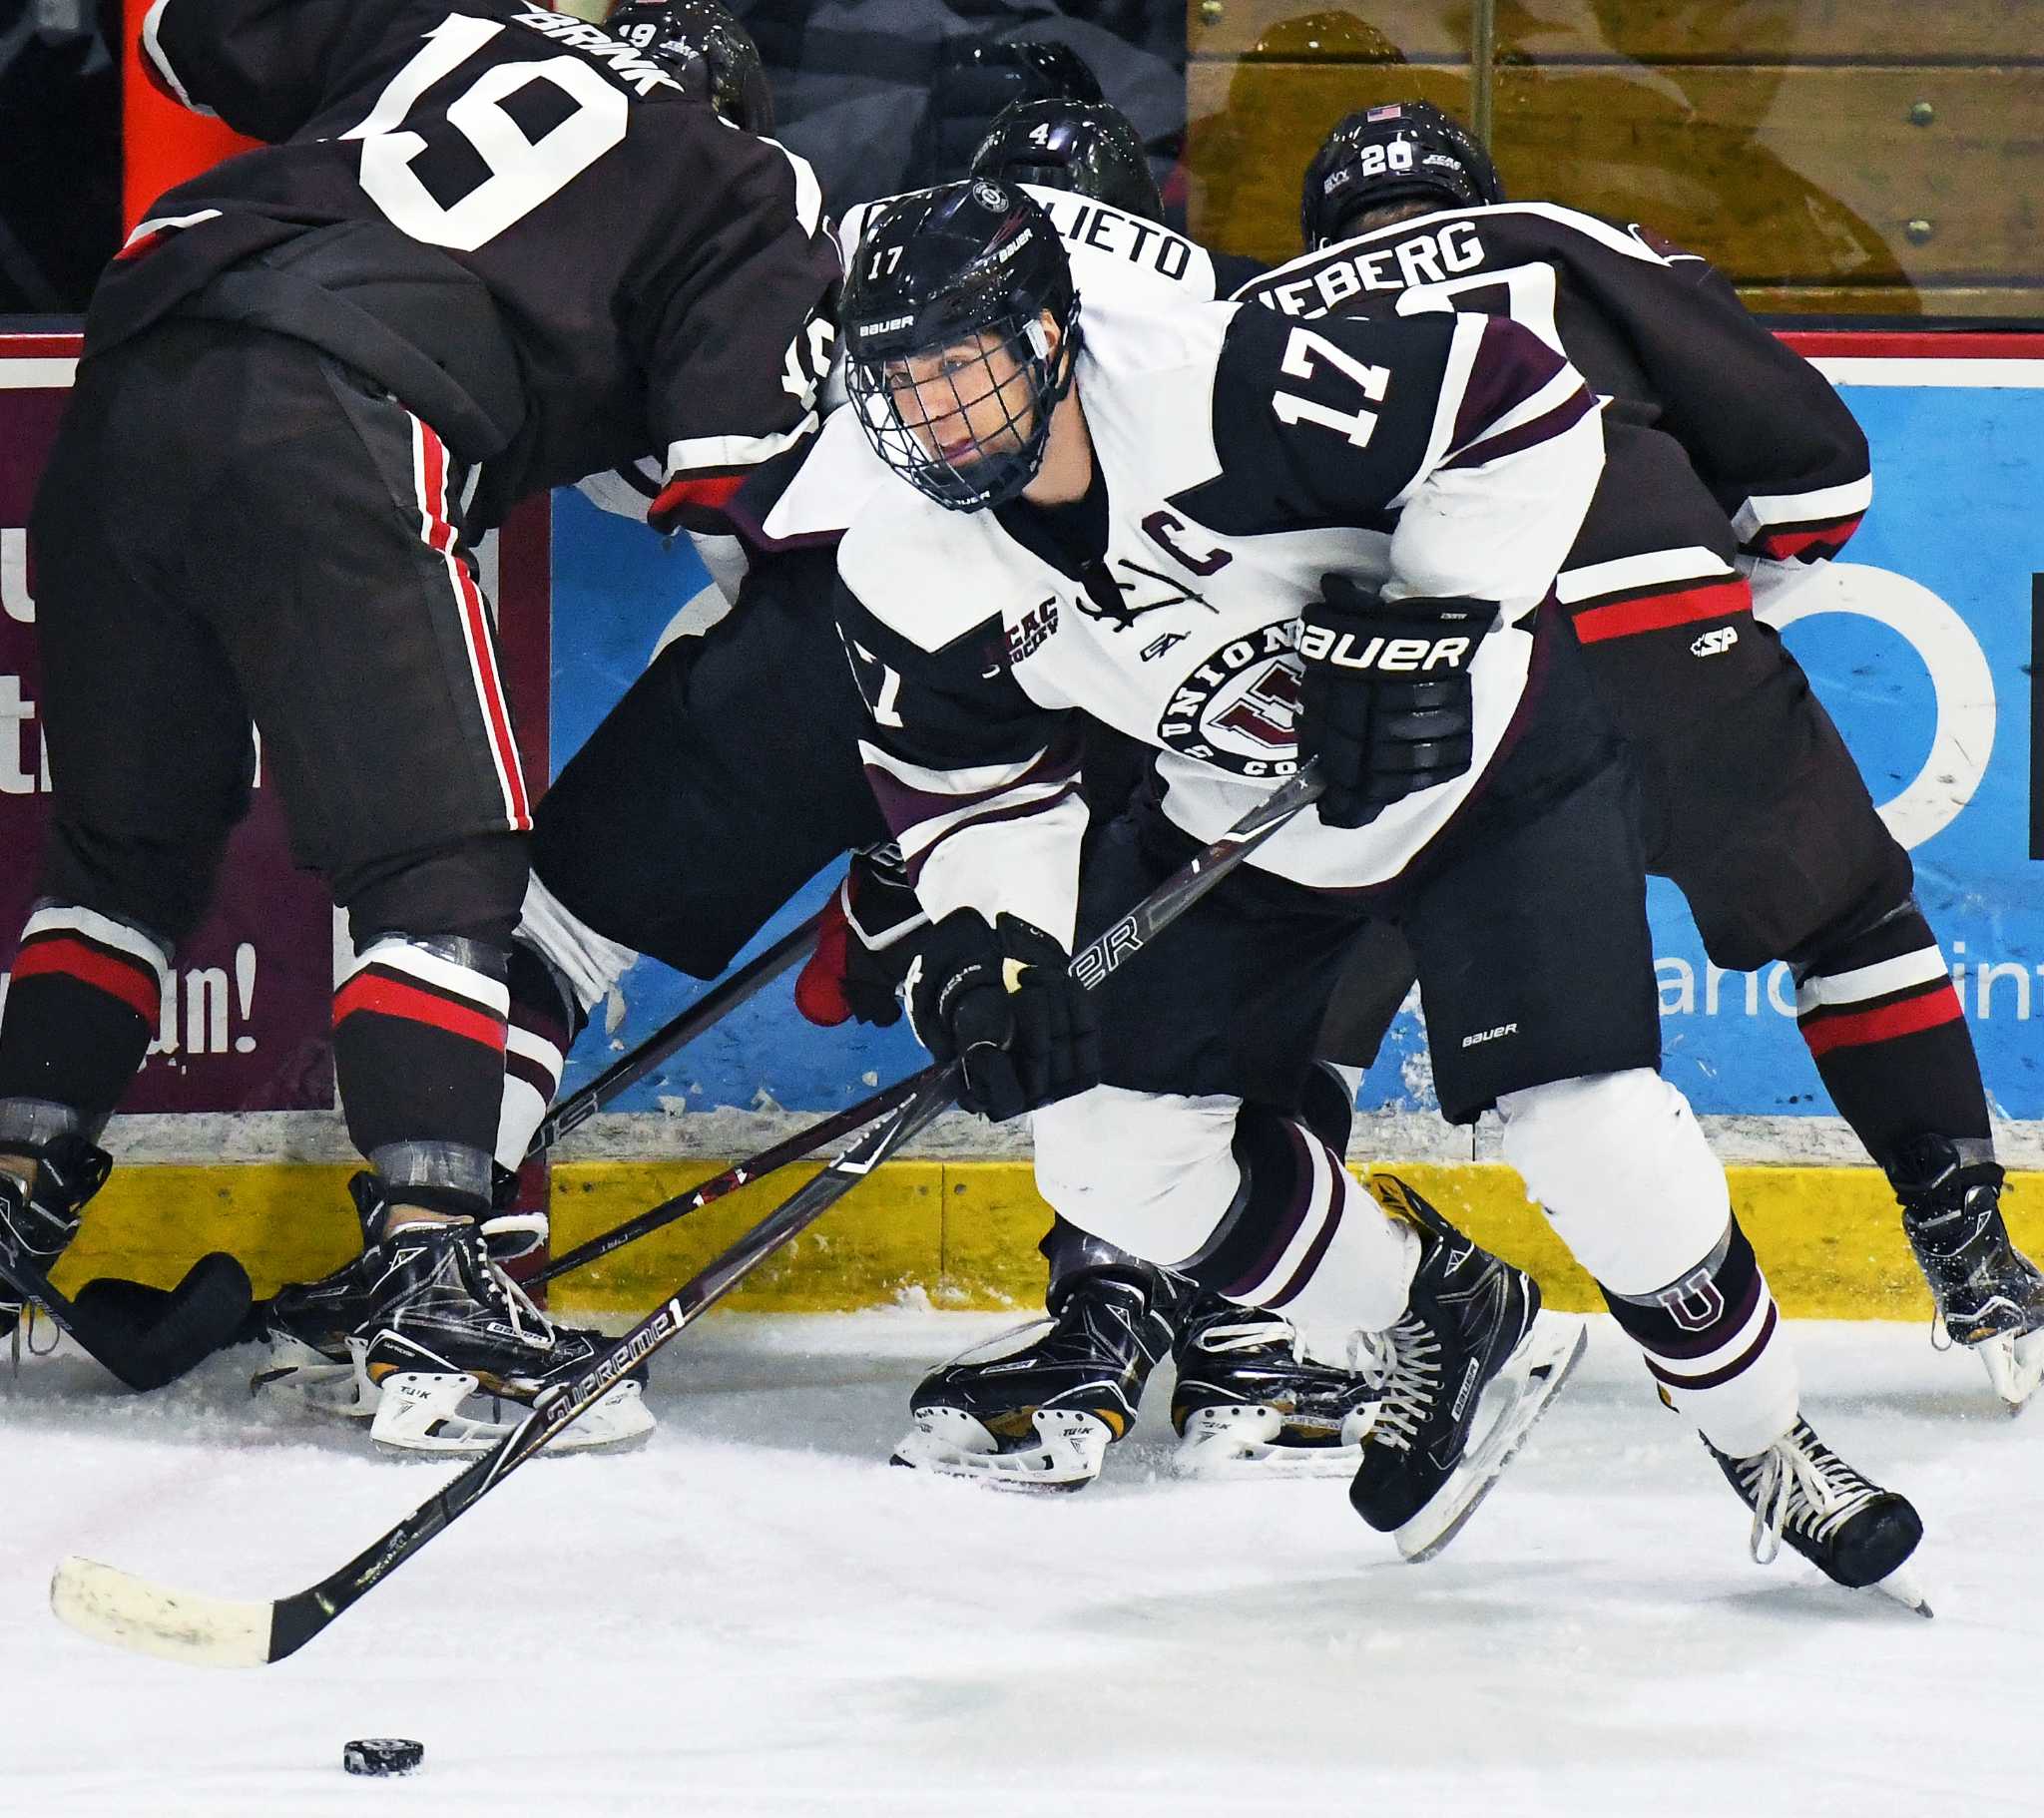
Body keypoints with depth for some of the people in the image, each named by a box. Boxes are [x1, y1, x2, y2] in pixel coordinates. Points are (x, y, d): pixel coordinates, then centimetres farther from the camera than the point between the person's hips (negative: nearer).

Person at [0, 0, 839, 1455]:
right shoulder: (758, 199, 17)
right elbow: (737, 464, 5)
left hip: (130, 385, 6)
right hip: (335, 432, -6)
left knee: (130, 838, 22)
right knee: (446, 868, -3)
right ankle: (425, 1276, -13)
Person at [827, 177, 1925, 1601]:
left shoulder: (1230, 388, -32)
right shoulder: (912, 578, -15)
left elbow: (1528, 405, -26)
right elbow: (966, 784, -1)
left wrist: (1433, 627, -29)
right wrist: (984, 943, -18)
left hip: (1486, 753, -6)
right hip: (1237, 823, 6)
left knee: (1589, 1128, -17)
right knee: (1113, 1148, -4)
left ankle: (1761, 1441, 7)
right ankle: (1444, 1312, 19)